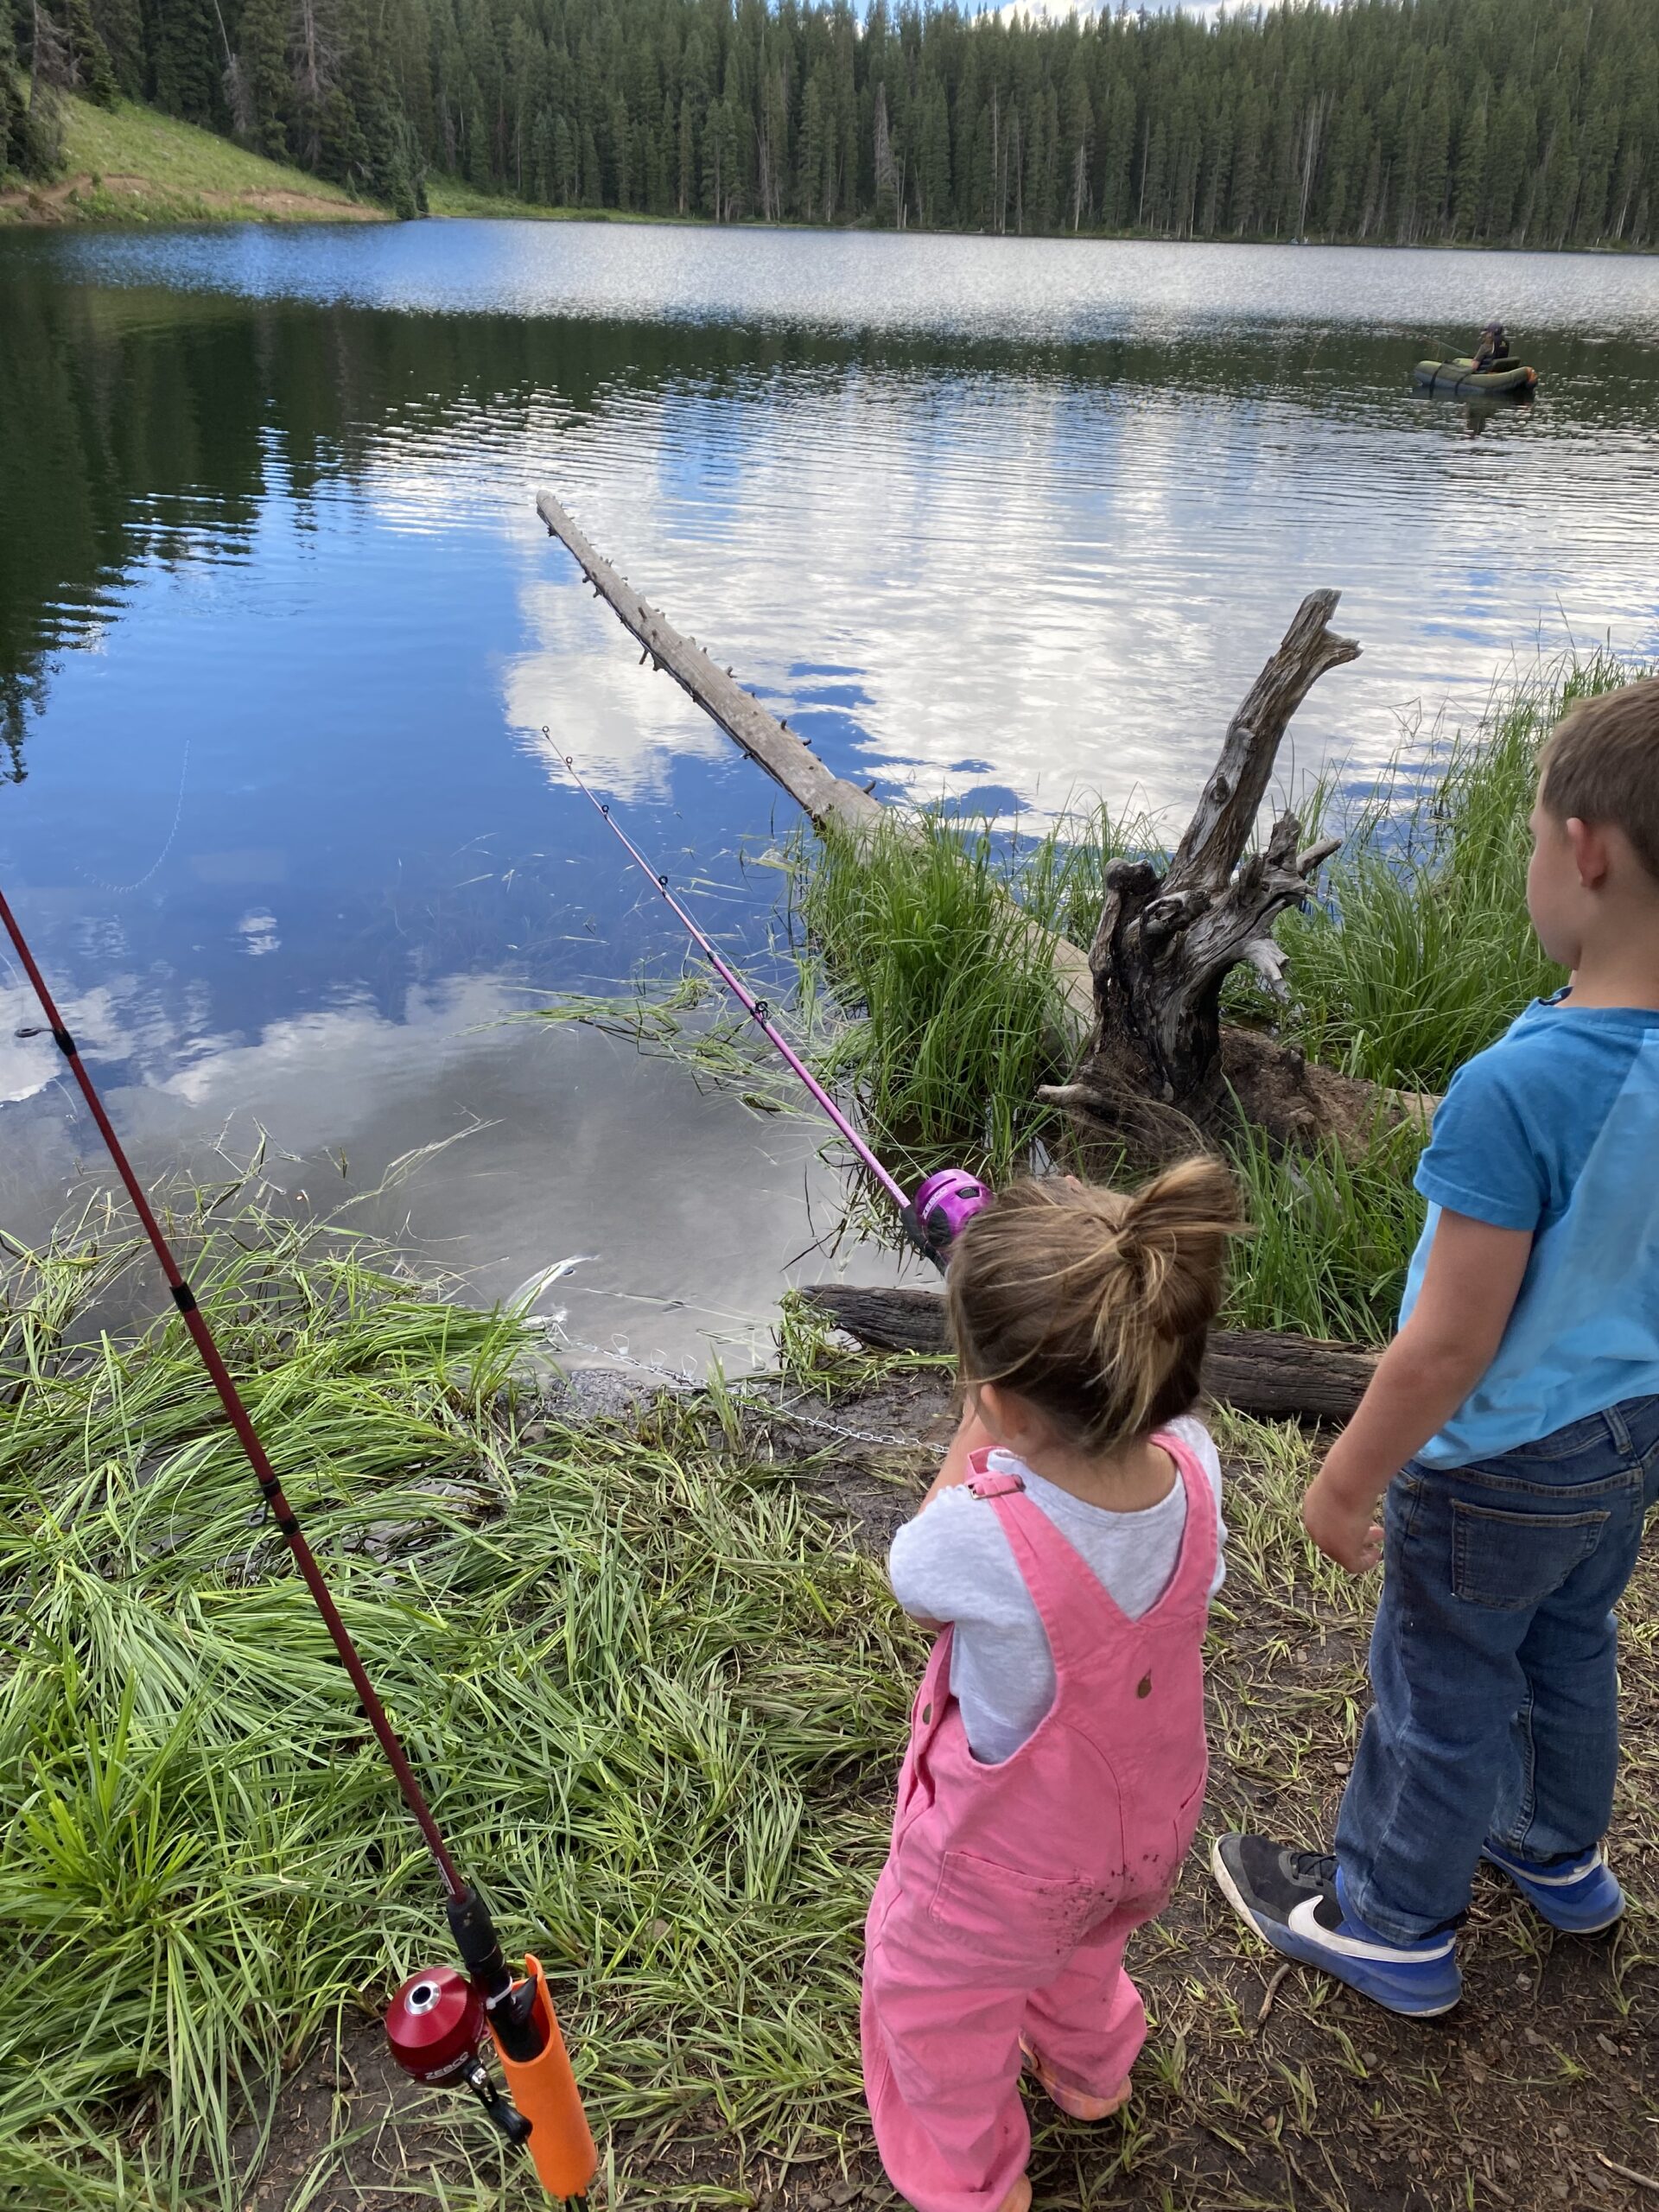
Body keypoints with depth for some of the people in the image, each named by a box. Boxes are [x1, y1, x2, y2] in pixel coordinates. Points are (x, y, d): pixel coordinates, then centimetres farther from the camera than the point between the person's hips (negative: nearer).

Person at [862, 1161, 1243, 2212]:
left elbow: (920, 1590, -17)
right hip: (1153, 1827, 5)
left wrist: (980, 1433, -16)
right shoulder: (1191, 1459, -29)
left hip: (1008, 1863, -5)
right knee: (1085, 1941, 38)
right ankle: (1090, 2066, 66)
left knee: (931, 2000, 28)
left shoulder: (981, 1537, -43)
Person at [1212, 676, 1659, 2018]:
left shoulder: (1520, 1087, -36)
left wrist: (1348, 1478, -13)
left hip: (1502, 1464, -7)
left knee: (1442, 1697, 14)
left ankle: (1389, 1923, 38)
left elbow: (1449, 1344, -28)